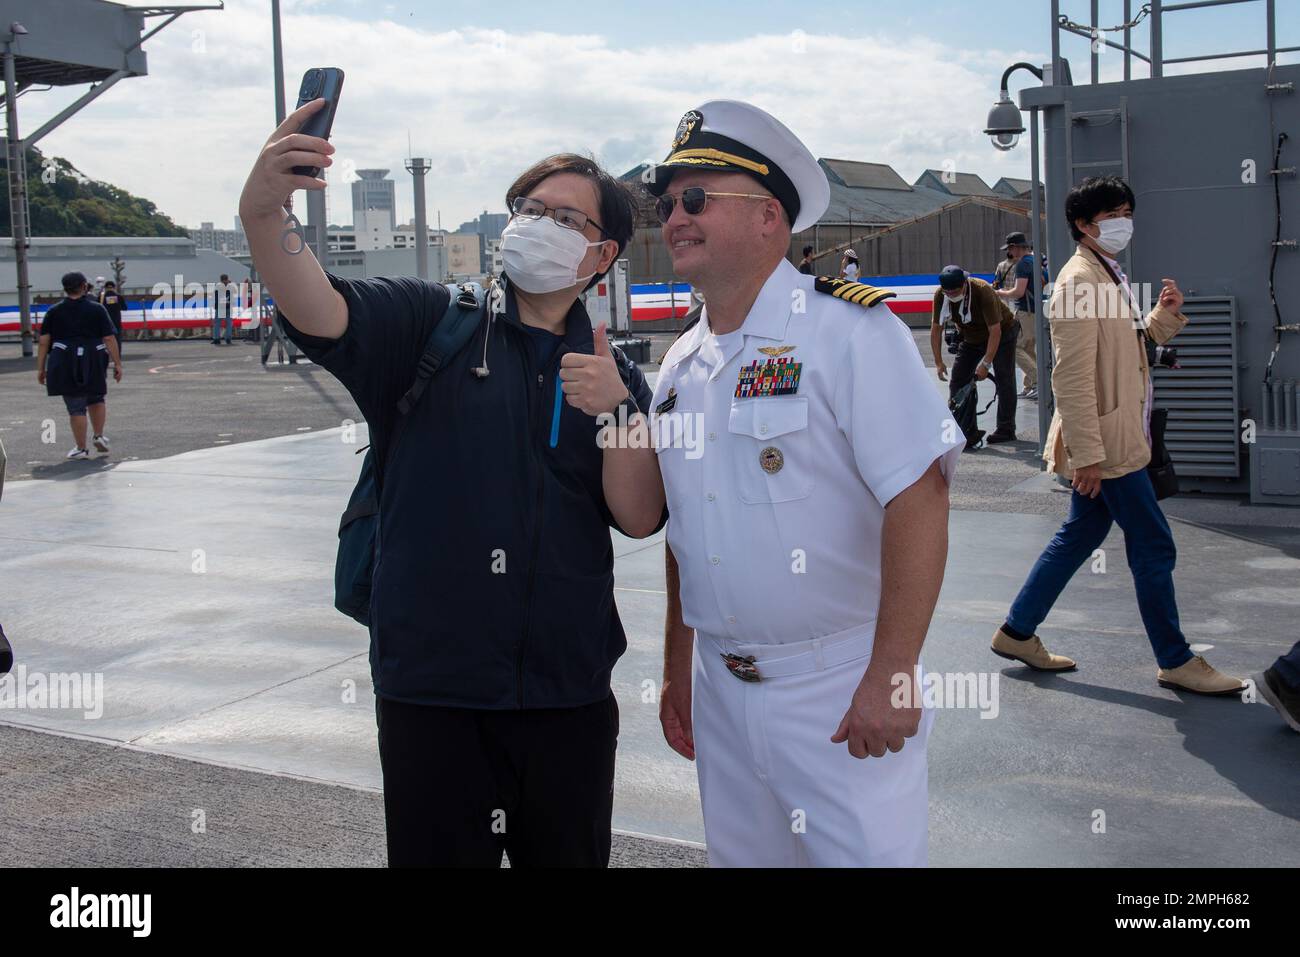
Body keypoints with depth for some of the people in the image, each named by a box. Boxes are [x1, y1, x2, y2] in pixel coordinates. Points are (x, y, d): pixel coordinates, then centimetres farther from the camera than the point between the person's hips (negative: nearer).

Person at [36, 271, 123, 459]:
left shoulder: (54, 312, 3)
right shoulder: (97, 309, 0)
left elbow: (43, 342, 1)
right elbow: (109, 339, -4)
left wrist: (41, 369, 5)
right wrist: (117, 364, 0)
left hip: (66, 365, -1)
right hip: (94, 363, 1)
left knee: (76, 406, 3)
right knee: (96, 399, 24)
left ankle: (81, 448, 7)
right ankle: (99, 436, 14)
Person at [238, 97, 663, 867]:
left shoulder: (613, 377, 8)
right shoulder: (431, 325, 0)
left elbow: (640, 518, -1)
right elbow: (319, 311, -18)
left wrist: (615, 412, -17)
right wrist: (264, 213, -37)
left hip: (570, 695, 3)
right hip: (433, 689, -2)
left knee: (568, 855, 15)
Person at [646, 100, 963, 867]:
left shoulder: (851, 330, -13)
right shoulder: (680, 366, 9)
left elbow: (919, 500, -20)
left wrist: (891, 676, -22)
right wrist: (678, 669, 17)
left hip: (839, 690, -6)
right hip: (720, 690, 7)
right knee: (742, 855, 17)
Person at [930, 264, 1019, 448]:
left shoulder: (983, 291, -35)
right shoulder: (940, 295, -22)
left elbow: (995, 331, -31)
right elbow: (936, 328, -10)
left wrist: (986, 363, -32)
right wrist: (938, 362, -14)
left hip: (1001, 333, -5)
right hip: (970, 339, 5)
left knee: (1004, 381, -7)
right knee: (958, 381, -5)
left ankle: (1006, 430, 3)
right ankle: (967, 433, -3)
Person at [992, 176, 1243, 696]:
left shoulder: (1110, 276, 15)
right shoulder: (1078, 281, -17)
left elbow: (1134, 339, 24)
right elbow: (1072, 376, -23)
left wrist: (1166, 313, 5)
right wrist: (1087, 454, -25)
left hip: (1115, 437, 10)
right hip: (1105, 441, -10)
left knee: (1080, 536, 15)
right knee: (1154, 546, -2)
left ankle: (1017, 633, 23)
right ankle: (1175, 661, 10)